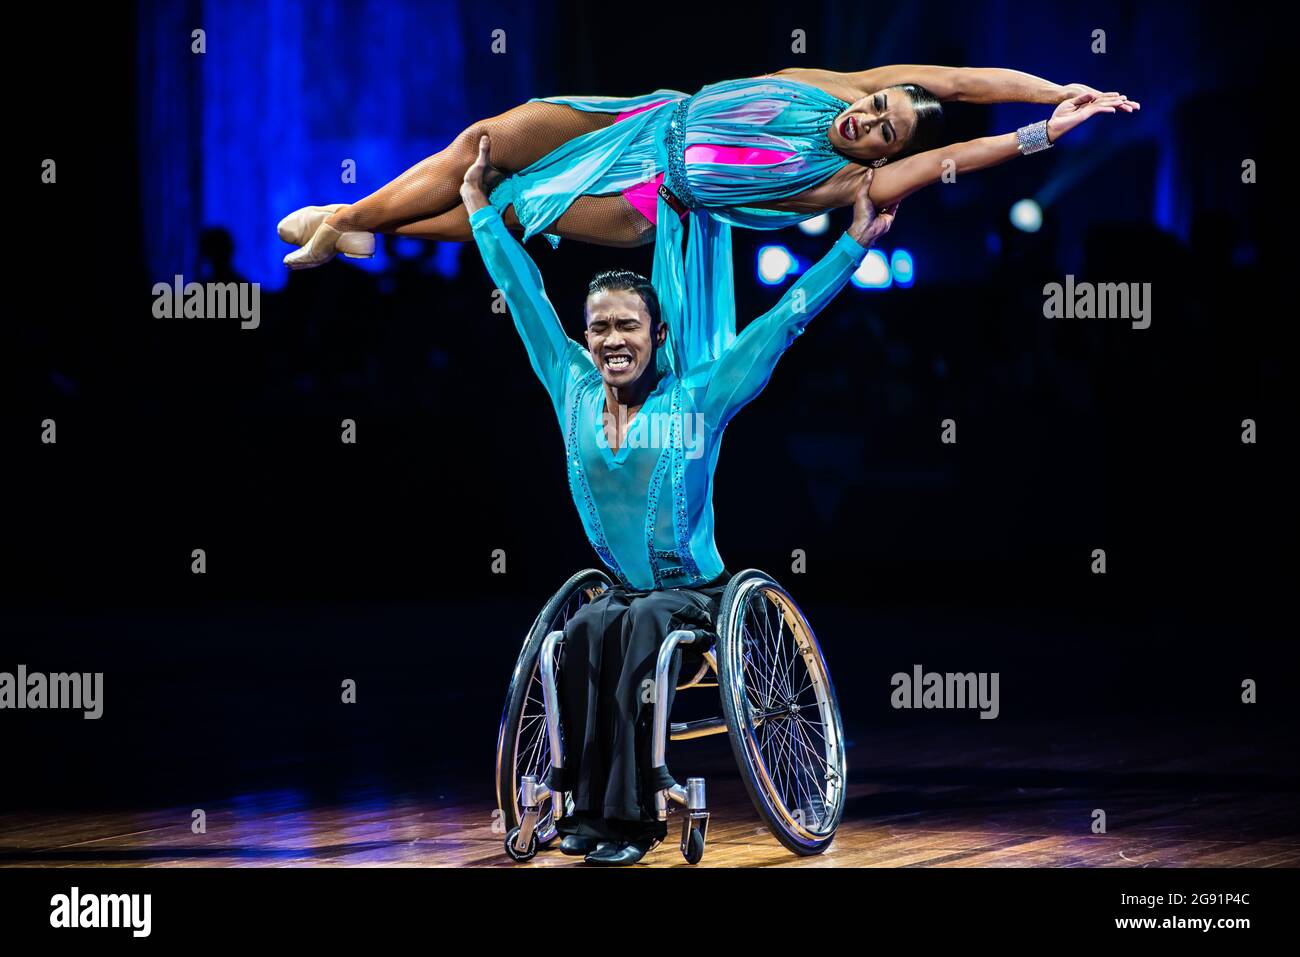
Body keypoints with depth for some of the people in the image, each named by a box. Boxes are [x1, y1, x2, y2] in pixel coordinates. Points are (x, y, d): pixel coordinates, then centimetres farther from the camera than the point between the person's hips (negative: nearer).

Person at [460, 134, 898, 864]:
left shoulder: (696, 400, -7)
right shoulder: (574, 393, 2)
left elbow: (786, 320, -6)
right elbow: (527, 297, 11)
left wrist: (855, 243, -7)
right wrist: (482, 211, 18)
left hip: (695, 592, -3)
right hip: (620, 588, 3)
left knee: (640, 626, -35)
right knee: (587, 631, -32)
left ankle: (626, 816, -36)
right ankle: (588, 806, -33)